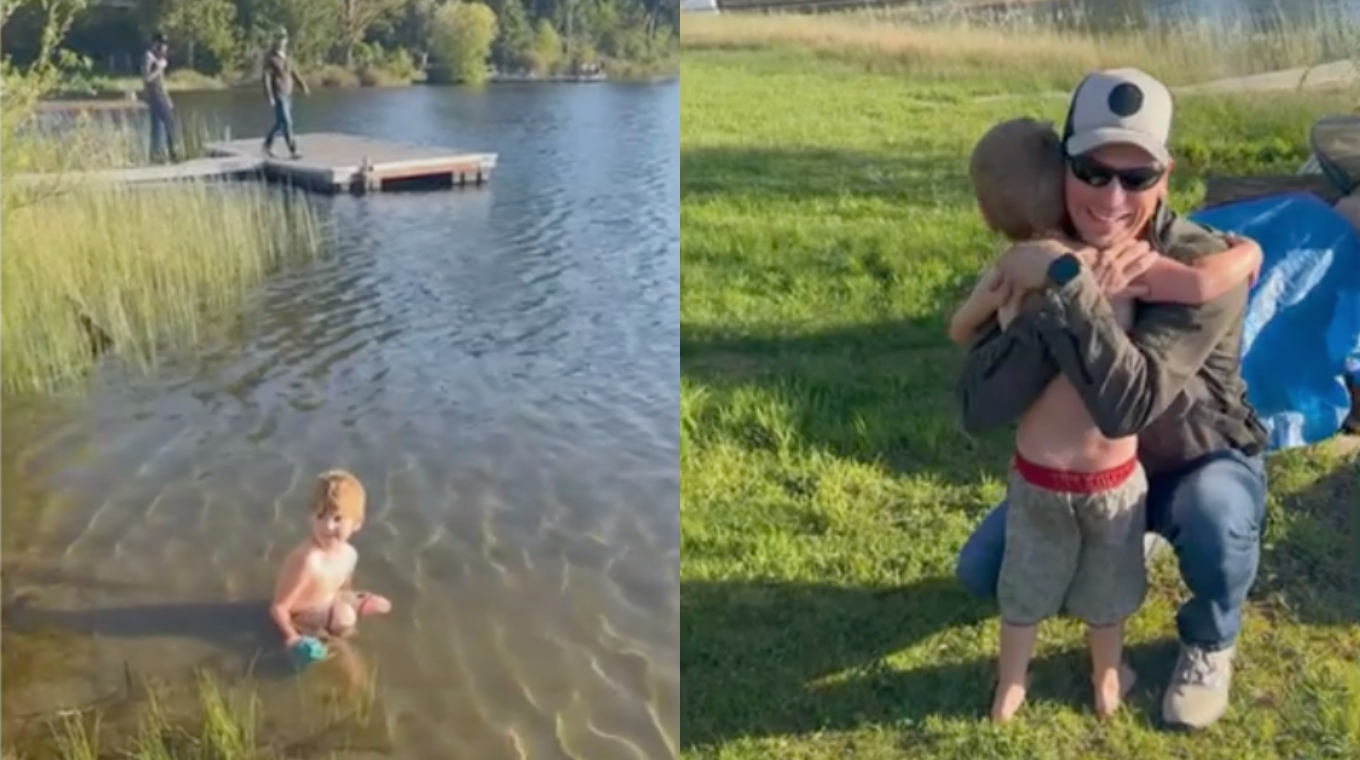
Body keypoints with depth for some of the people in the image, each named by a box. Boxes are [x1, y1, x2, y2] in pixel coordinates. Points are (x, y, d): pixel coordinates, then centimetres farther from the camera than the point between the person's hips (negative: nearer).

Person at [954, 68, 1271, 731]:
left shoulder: (1205, 264, -32)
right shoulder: (1039, 263, -19)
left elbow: (1127, 405, -45)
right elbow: (979, 409, -32)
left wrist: (1066, 284, -48)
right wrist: (1064, 297, -42)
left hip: (1202, 465, -4)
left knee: (1215, 518, -38)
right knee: (982, 572, -3)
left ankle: (1210, 639, -2)